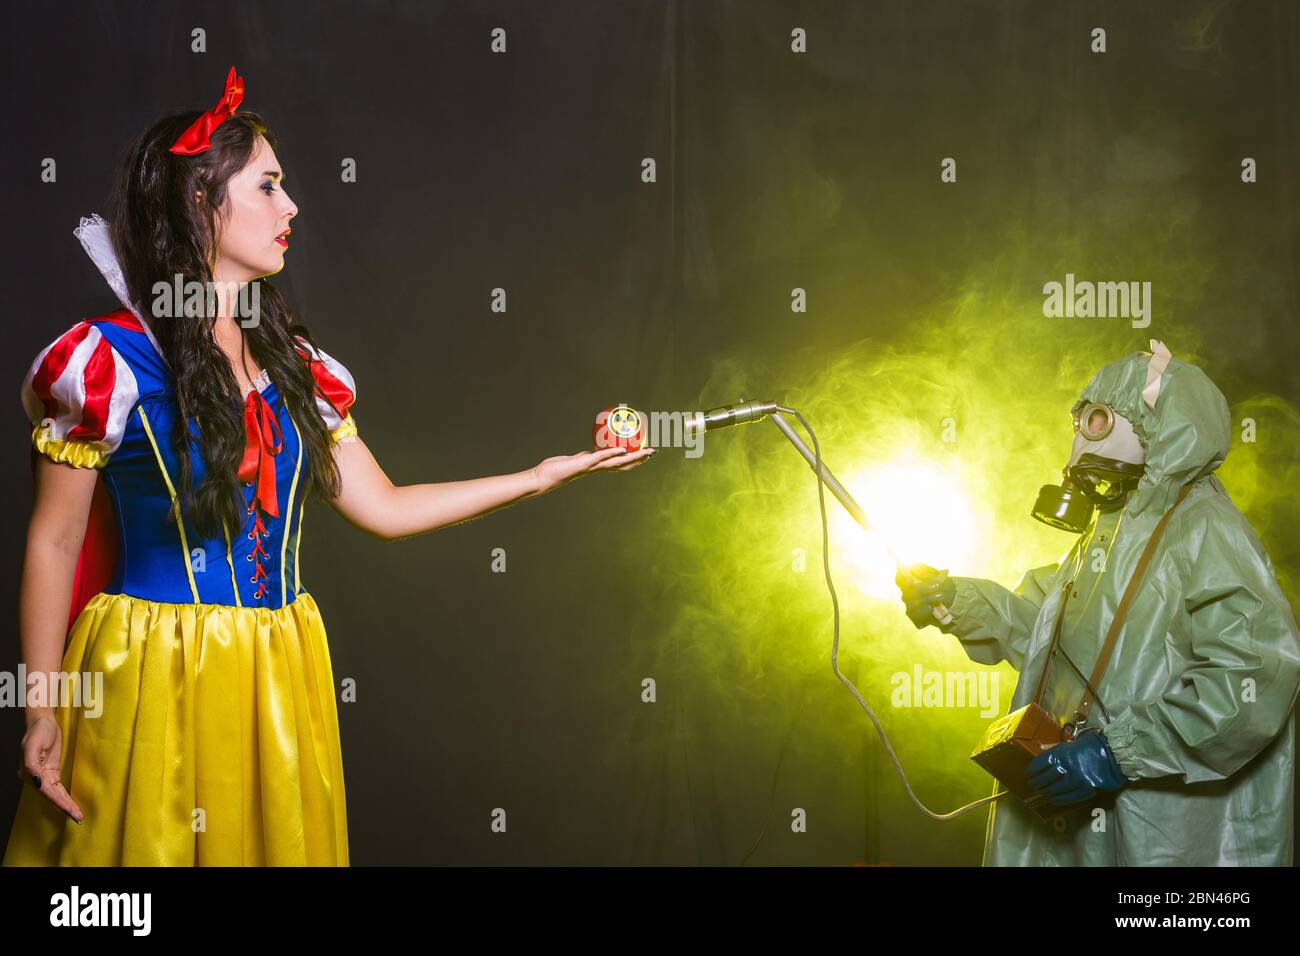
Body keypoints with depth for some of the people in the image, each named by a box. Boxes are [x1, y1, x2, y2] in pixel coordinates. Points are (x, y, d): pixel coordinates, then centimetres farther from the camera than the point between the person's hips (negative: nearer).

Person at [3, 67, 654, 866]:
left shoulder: (294, 365, 10)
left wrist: (549, 474, 8)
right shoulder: (109, 363, -7)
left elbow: (386, 508, 11)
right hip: (152, 673, -5)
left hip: (277, 676, 5)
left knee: (278, 839, 9)